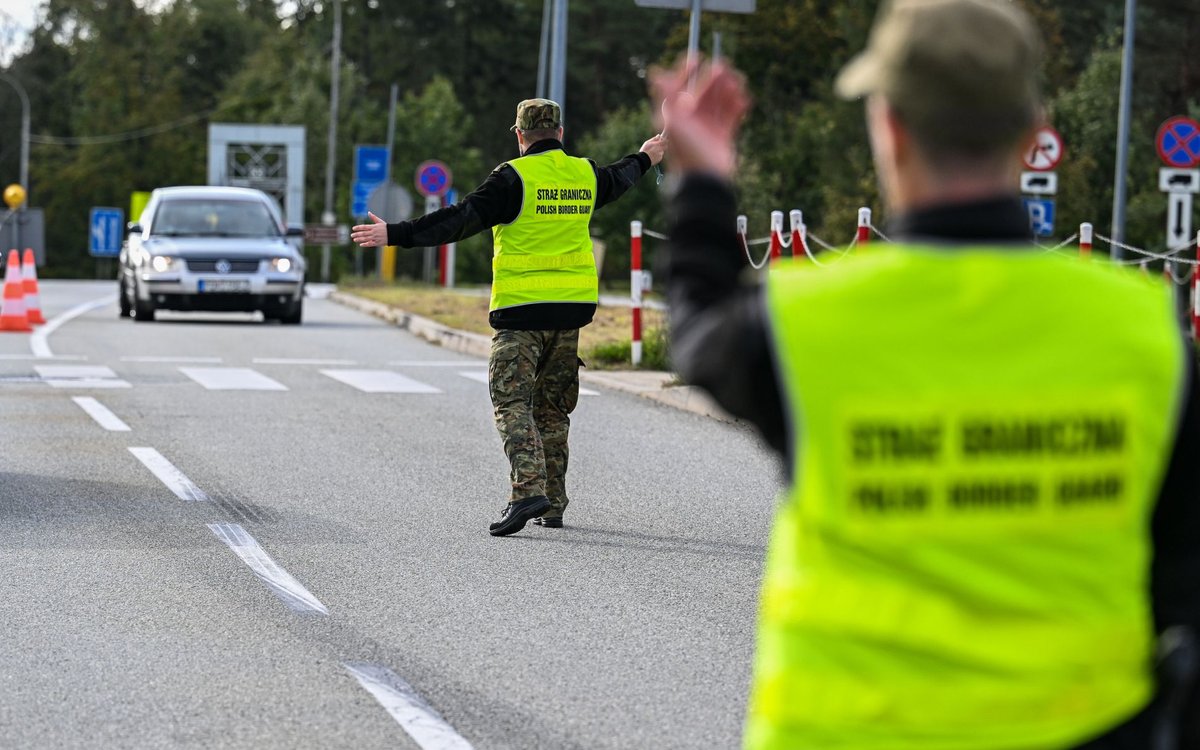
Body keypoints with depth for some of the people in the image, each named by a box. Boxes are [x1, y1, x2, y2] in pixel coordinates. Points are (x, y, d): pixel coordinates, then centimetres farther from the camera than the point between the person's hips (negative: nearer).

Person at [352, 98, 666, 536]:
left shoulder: (514, 178, -10)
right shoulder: (585, 174, 9)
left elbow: (462, 219, -16)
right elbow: (617, 181, 32)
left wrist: (395, 235, -15)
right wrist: (644, 159, 55)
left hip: (521, 307, -6)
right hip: (572, 305, 6)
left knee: (512, 402, -6)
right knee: (553, 406, 15)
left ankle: (528, 489, -24)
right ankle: (553, 505, 18)